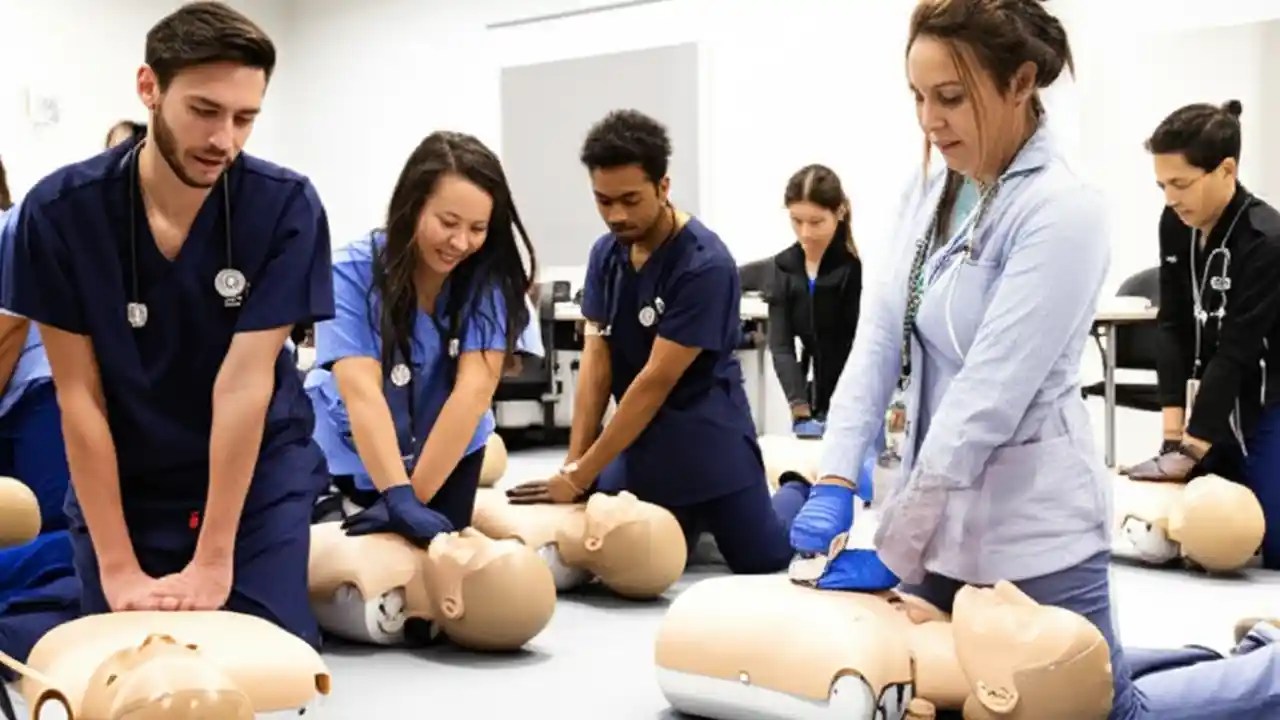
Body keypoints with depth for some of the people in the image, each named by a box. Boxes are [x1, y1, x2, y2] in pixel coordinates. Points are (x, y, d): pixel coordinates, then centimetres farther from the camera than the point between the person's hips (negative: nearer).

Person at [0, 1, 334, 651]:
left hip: (260, 476, 0)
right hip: (120, 481, 1)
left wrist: (213, 561, -20)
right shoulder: (60, 211, -16)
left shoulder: (286, 207, -18)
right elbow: (79, 396, -14)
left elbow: (244, 383, -20)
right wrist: (117, 566, -15)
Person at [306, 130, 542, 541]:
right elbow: (361, 391, -36)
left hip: (449, 450, 1)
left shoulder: (493, 278, -21)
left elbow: (474, 389, -30)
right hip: (351, 453, -1)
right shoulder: (352, 271, -26)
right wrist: (398, 498, -48)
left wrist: (413, 497, -37)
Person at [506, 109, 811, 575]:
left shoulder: (704, 264, -24)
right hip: (636, 438, 6)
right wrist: (573, 463, -11)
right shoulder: (605, 253, -1)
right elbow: (596, 361, -2)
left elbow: (657, 380, -24)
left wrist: (580, 477, -23)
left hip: (705, 437, -6)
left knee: (759, 558, 1)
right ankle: (692, 519, 35)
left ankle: (804, 494, 33)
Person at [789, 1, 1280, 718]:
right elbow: (881, 338, 0)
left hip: (1032, 528, -8)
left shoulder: (1062, 210, -18)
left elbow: (990, 392, -23)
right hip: (951, 514, 8)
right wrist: (836, 479, -12)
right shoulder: (932, 193, 5)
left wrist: (895, 549, -24)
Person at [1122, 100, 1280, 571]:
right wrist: (1173, 431, -10)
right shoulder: (1175, 225, -3)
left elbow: (1235, 353, -24)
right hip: (1209, 408, 6)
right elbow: (1173, 325, -3)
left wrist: (1188, 452, -23)